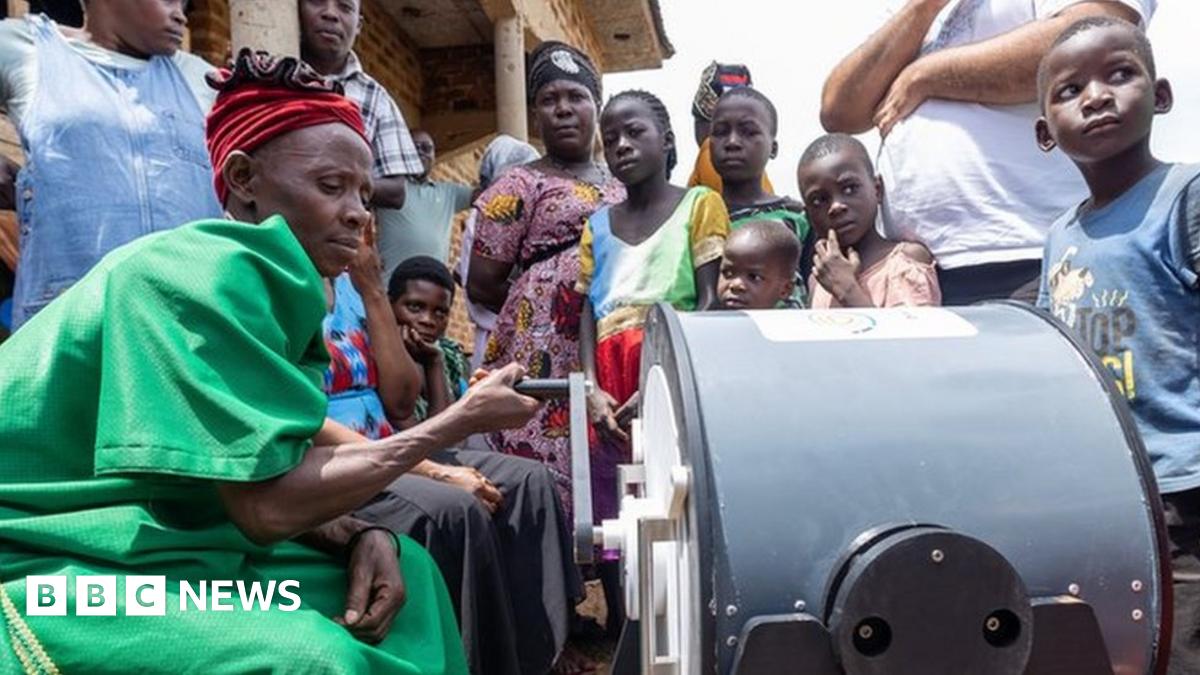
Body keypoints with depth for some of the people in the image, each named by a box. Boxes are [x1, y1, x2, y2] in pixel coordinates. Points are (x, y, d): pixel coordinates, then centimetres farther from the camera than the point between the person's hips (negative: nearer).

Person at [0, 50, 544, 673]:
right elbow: (268, 506, -26)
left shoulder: (268, 283, 6)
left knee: (402, 569, 3)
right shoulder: (212, 273, -21)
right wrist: (461, 421, -19)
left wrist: (363, 537, -13)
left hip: (152, 542, 9)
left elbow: (279, 476, 6)